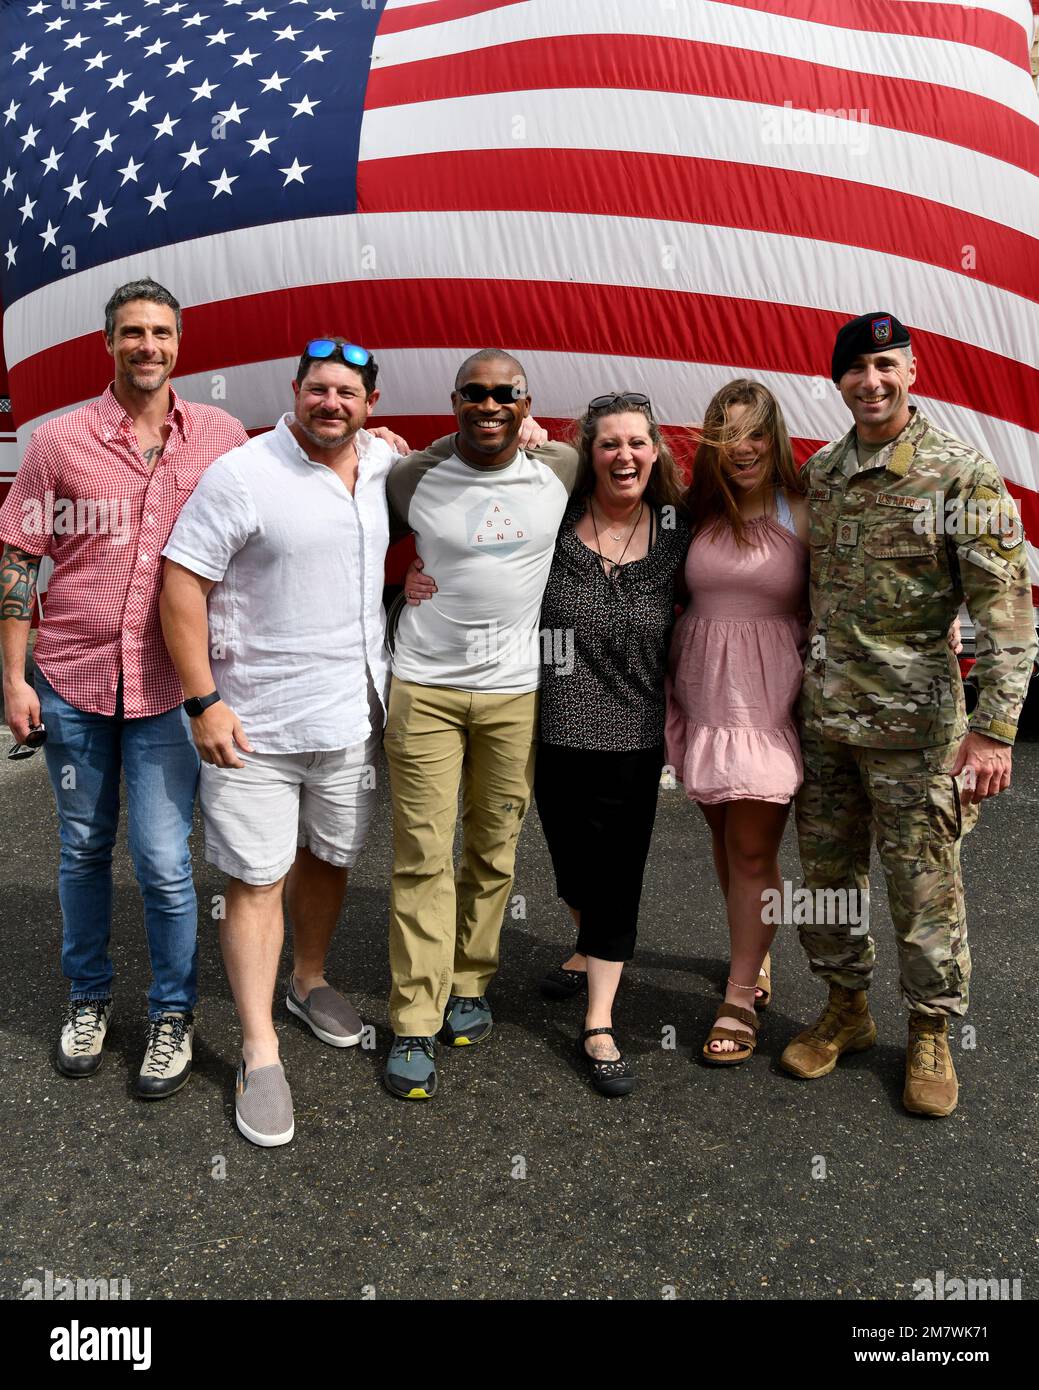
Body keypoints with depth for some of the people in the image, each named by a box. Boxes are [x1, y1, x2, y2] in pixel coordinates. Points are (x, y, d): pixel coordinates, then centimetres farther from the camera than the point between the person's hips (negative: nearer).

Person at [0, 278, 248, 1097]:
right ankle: (89, 998, 33)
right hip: (72, 678, 1)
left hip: (169, 687, -1)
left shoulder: (223, 436, 2)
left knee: (164, 861, -1)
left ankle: (174, 1014, 20)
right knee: (84, 850, 14)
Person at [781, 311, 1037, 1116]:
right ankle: (846, 1009, 34)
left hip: (913, 722, -5)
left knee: (925, 886, 5)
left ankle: (932, 1034, 25)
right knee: (828, 875, 14)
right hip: (823, 717, 5)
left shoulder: (961, 475, -9)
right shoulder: (818, 473, 8)